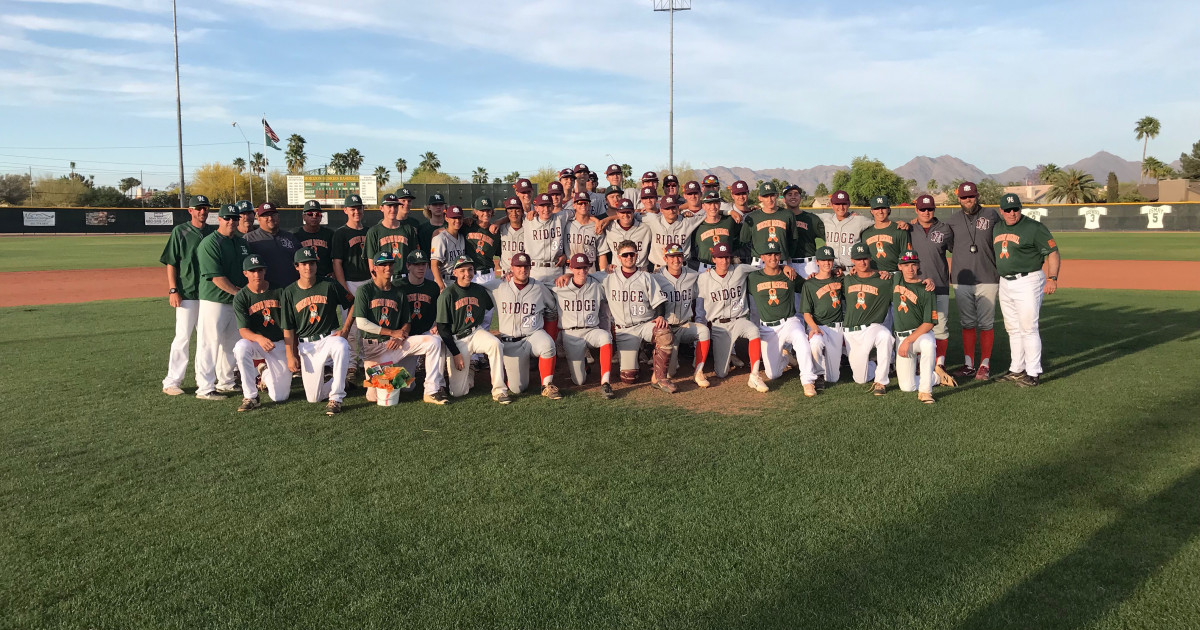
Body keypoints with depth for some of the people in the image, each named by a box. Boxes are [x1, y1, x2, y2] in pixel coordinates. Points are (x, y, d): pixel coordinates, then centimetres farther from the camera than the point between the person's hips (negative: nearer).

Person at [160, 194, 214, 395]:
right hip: (187, 293, -4)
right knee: (182, 337, -6)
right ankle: (172, 382, -1)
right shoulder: (180, 231, -1)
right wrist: (173, 290, -11)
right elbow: (171, 263, -3)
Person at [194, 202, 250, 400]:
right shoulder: (209, 243, -12)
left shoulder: (241, 242, 14)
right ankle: (205, 388, -1)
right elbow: (216, 276, -18)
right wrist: (238, 292, -17)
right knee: (210, 344, -5)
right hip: (214, 301, -8)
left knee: (232, 343, 15)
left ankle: (226, 382, 28)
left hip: (237, 301, 8)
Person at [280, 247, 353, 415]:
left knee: (341, 346, -41)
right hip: (306, 345, 1)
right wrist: (290, 356, -2)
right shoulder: (289, 293, 1)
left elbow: (352, 304, 6)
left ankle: (336, 398, -29)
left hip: (330, 337, -1)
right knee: (313, 398, -6)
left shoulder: (329, 285, -2)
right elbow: (288, 328, 4)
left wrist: (345, 329, -5)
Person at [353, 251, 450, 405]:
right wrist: (393, 332, -12)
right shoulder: (365, 291, 0)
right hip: (373, 346, -4)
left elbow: (407, 323, 13)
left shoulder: (398, 293, 13)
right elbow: (361, 323, -9)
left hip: (396, 342, 4)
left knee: (434, 341, -20)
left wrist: (400, 337, -11)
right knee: (374, 396, -15)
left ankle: (431, 391, -21)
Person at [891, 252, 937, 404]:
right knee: (907, 387, -6)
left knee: (928, 345, -44)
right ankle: (938, 376, 24)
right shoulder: (897, 279, 4)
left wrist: (908, 341, -22)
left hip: (921, 333, -4)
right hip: (900, 337, 4)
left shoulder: (925, 290, -11)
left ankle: (925, 391, -32)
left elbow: (929, 323, -16)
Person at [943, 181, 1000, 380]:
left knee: (986, 324, 2)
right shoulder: (952, 220, 7)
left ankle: (985, 365, 11)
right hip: (961, 281, 2)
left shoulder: (992, 215, 2)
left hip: (987, 280, -2)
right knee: (967, 324, 8)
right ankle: (968, 365, 16)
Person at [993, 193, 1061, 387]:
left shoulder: (1034, 227, -8)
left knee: (1029, 328, -7)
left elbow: (1053, 253, -10)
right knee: (1013, 329, 12)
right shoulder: (997, 228, 12)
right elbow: (993, 253, 25)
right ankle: (1017, 369, 21)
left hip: (1028, 282, -7)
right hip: (1005, 283, 7)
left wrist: (1052, 278, -19)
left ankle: (1033, 373, -1)